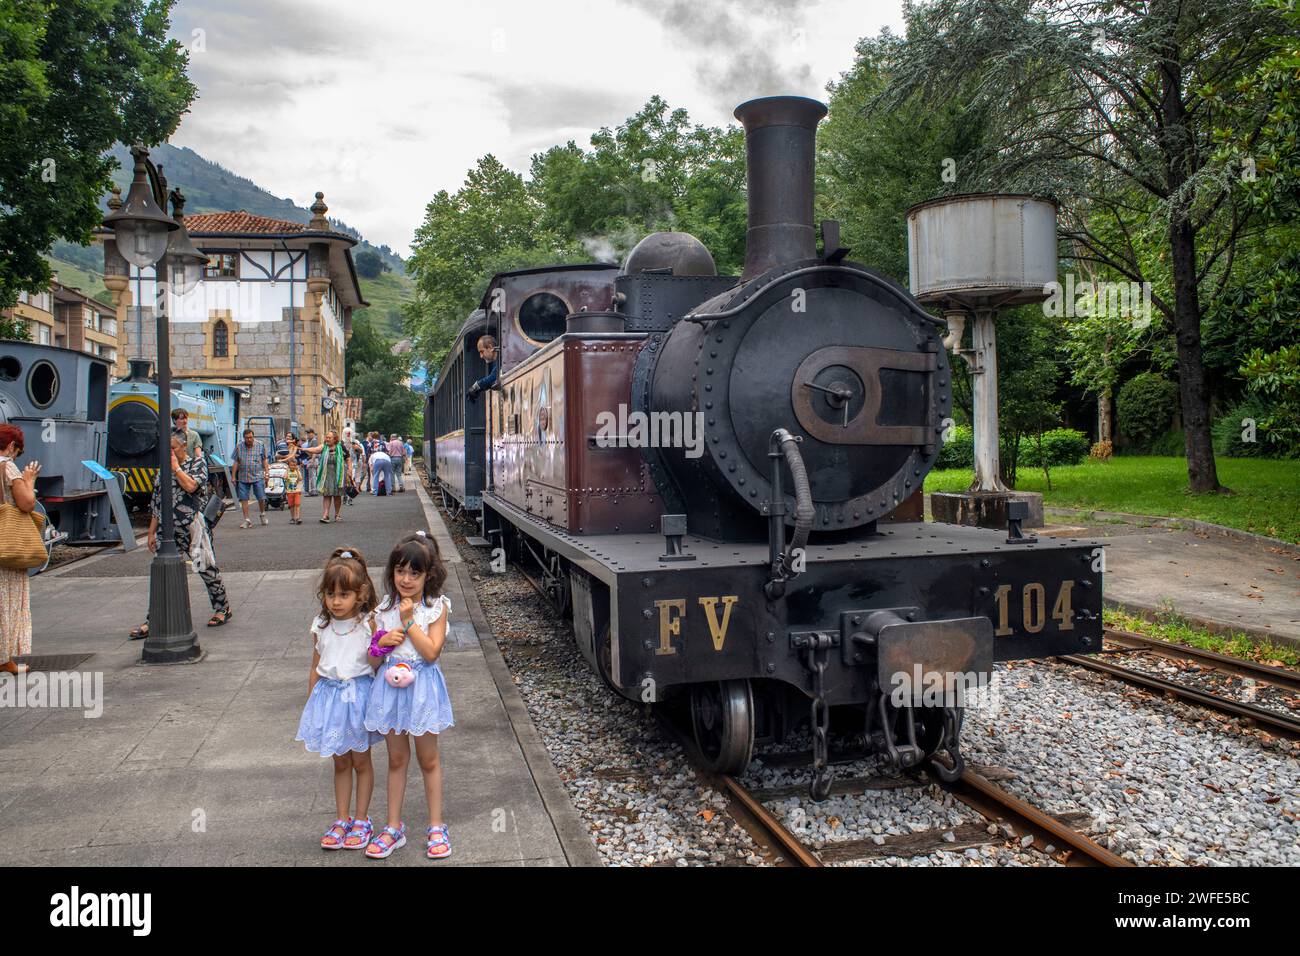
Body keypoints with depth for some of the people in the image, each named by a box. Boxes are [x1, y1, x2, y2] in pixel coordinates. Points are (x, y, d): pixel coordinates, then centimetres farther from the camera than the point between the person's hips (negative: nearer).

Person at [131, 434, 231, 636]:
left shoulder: (197, 463, 0)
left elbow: (191, 486, -20)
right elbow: (156, 505, 16)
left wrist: (176, 467, -9)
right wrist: (152, 533, 13)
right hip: (168, 532, 5)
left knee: (206, 569, 5)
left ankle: (223, 609, 21)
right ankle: (153, 621, 5)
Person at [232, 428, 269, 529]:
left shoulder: (260, 445, 1)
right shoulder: (239, 447, 3)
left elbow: (264, 460, 7)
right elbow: (236, 462, 8)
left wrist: (266, 473, 3)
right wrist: (234, 476, 6)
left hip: (258, 476, -1)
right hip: (243, 477, 1)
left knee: (261, 498, -2)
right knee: (243, 499, 0)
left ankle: (262, 514, 25)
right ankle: (247, 520, 6)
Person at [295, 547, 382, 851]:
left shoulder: (368, 625, -14)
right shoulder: (320, 626, -2)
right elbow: (316, 669, 8)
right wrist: (311, 704, 10)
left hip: (359, 695, -3)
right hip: (329, 695, 3)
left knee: (361, 760, 12)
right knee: (340, 762, 16)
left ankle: (362, 820, 26)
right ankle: (342, 820, 29)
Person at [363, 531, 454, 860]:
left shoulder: (436, 607, -10)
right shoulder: (384, 608, 1)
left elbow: (431, 652, -19)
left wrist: (409, 621, -20)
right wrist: (382, 642, -13)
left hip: (422, 687, -3)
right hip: (390, 685, 3)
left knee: (428, 760, 9)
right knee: (396, 759, 15)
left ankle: (436, 827, 22)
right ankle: (394, 827, 26)